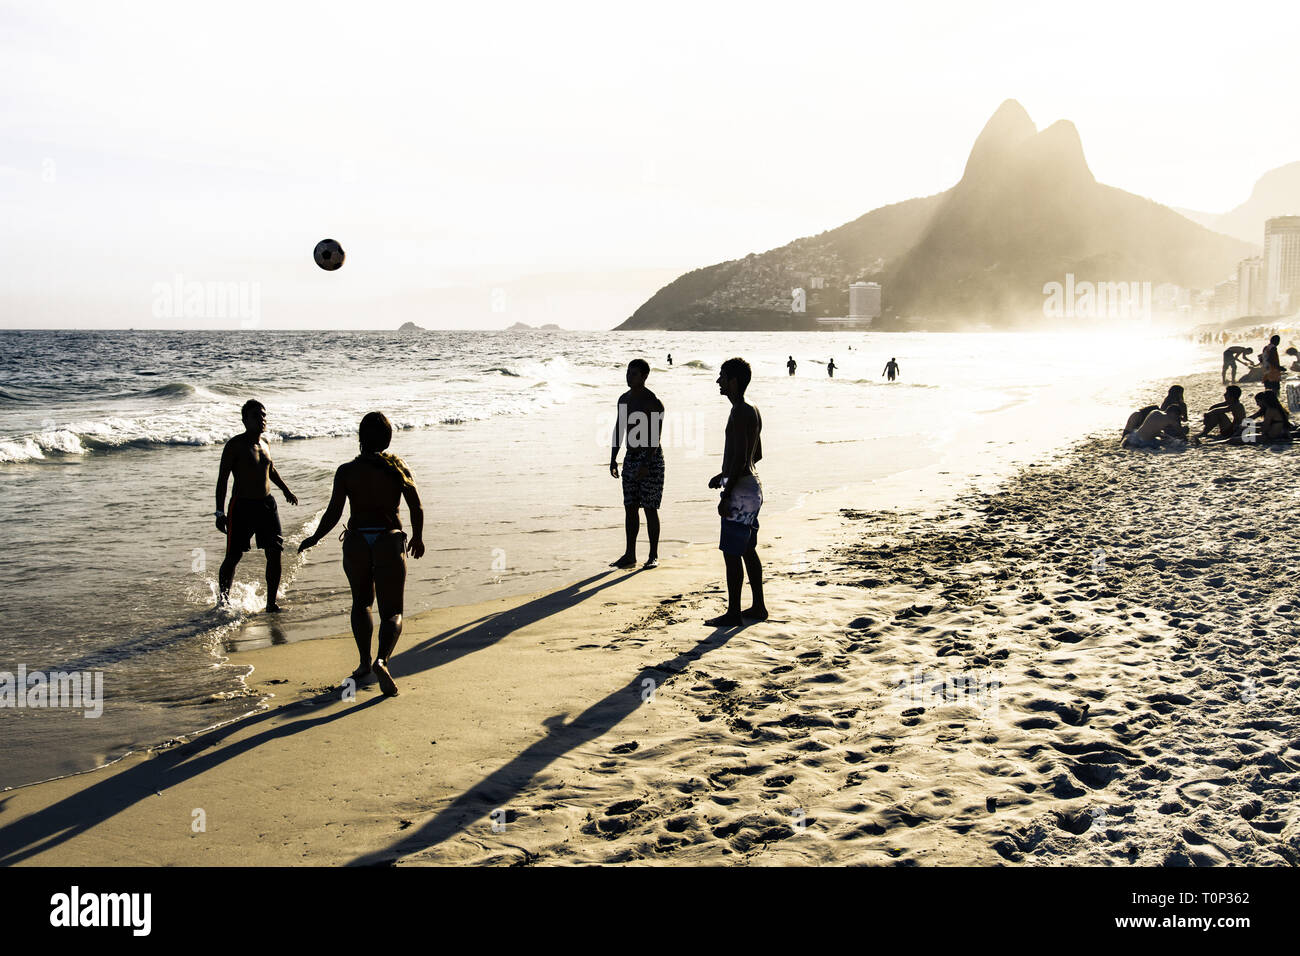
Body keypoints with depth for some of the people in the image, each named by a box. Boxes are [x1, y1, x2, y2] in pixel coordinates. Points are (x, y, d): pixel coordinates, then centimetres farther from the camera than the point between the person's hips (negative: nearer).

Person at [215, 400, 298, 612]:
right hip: (242, 506, -6)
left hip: (267, 504, 6)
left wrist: (286, 490, 28)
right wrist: (220, 513, -15)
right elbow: (222, 479, -10)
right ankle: (223, 600, 22)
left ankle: (271, 603, 5)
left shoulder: (264, 443, 11)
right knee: (233, 557, 2)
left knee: (274, 553, -2)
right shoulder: (235, 445, -9)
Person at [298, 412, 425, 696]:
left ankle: (364, 662, 25)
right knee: (392, 611, 4)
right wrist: (417, 538, 17)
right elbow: (417, 509, 0)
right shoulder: (398, 468, -1)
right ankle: (382, 659, -22)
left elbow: (333, 514, -6)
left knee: (361, 603, 25)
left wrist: (314, 539, 11)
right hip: (389, 542, -1)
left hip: (356, 542, 1)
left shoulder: (347, 471, -4)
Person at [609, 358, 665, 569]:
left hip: (651, 458, -7)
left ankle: (653, 556, 6)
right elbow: (619, 429, 16)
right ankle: (630, 555, 12)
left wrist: (646, 465, -25)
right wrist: (613, 458, 10)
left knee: (650, 508, -3)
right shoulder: (624, 399, 10)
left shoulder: (653, 402, -13)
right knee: (630, 507, 7)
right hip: (631, 457, 7)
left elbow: (655, 436, -18)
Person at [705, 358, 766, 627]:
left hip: (741, 491, -10)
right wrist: (724, 475, 25)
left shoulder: (739, 414, -18)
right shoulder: (753, 411, 13)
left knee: (731, 553, -4)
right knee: (748, 551, 16)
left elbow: (740, 459, -23)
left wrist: (725, 496, -21)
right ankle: (758, 607, 24)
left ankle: (734, 613, 2)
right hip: (752, 485, 10)